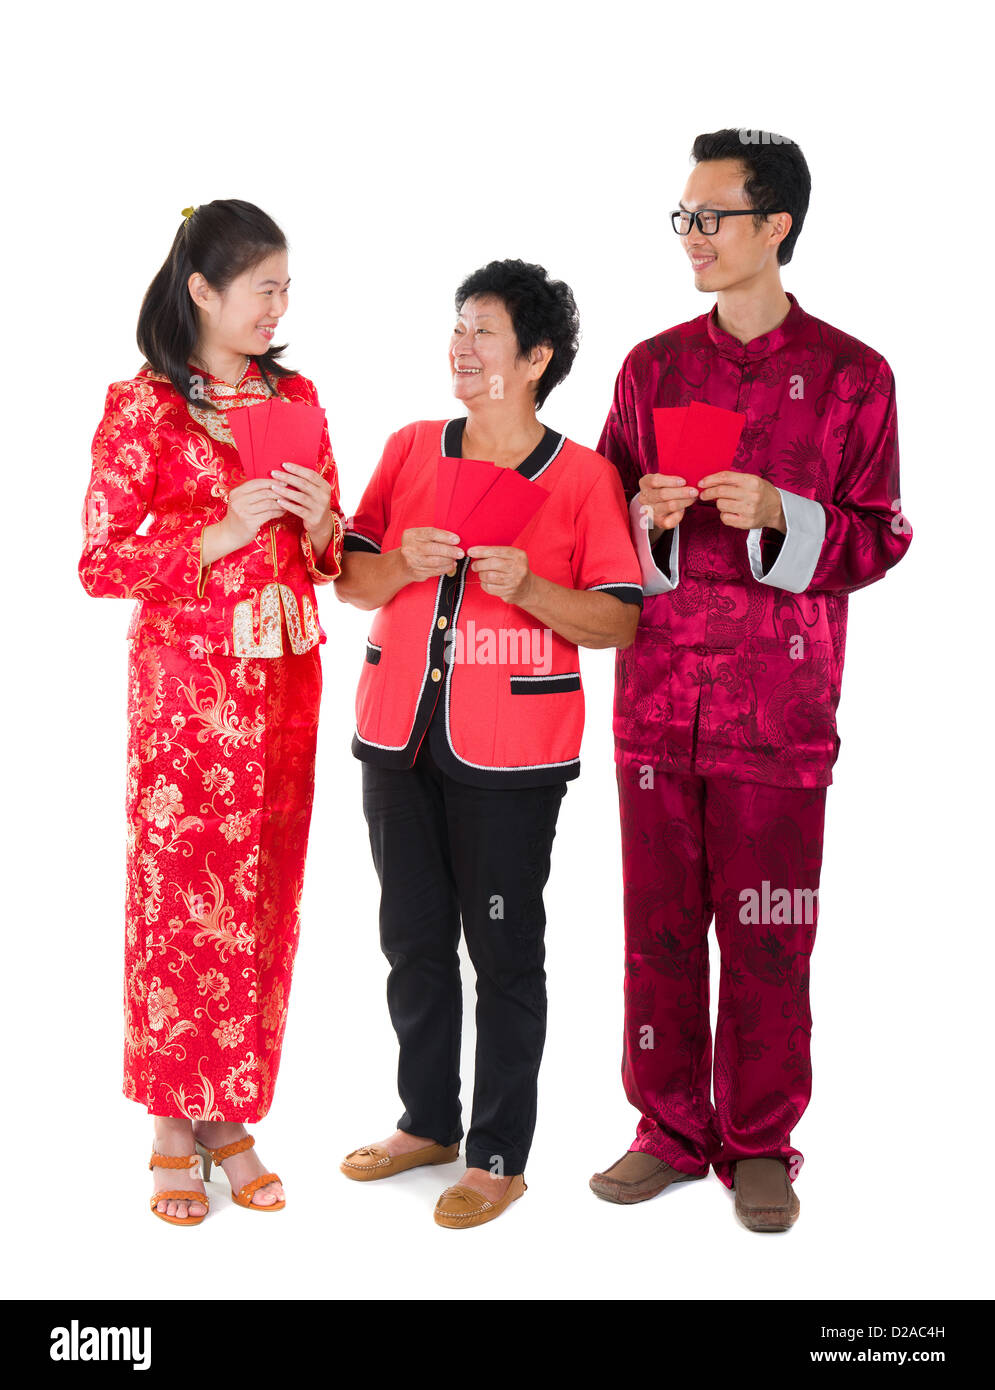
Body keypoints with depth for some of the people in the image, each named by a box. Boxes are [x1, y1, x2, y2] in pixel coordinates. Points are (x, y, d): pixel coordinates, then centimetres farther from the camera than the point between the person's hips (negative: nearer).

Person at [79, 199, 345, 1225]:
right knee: (180, 899, 0)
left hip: (285, 680, 5)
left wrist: (319, 525, -6)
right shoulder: (142, 406, -4)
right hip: (186, 682, -4)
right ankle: (172, 1131, 16)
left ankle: (231, 1120, 21)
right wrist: (218, 534, -17)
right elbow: (100, 564, -7)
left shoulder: (295, 398, 11)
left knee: (264, 902, 7)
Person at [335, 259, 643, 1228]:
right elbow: (349, 578, 9)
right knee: (412, 936, 14)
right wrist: (405, 564, -12)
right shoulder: (411, 449, 9)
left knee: (504, 950, 4)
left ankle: (499, 1156, 18)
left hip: (510, 754, -4)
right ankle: (427, 1121, 33)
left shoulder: (583, 477, -4)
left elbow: (621, 619, -7)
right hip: (398, 736, 5)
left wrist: (528, 588, -22)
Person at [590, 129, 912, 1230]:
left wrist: (778, 515, -16)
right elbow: (602, 526, 14)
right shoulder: (653, 368, 10)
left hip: (779, 697, -3)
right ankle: (670, 1130, 24)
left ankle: (759, 1148, 20)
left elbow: (880, 538, 1)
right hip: (657, 687, 3)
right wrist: (649, 517, -8)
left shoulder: (851, 375, 1)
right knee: (659, 922, 8)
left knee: (768, 932, 3)